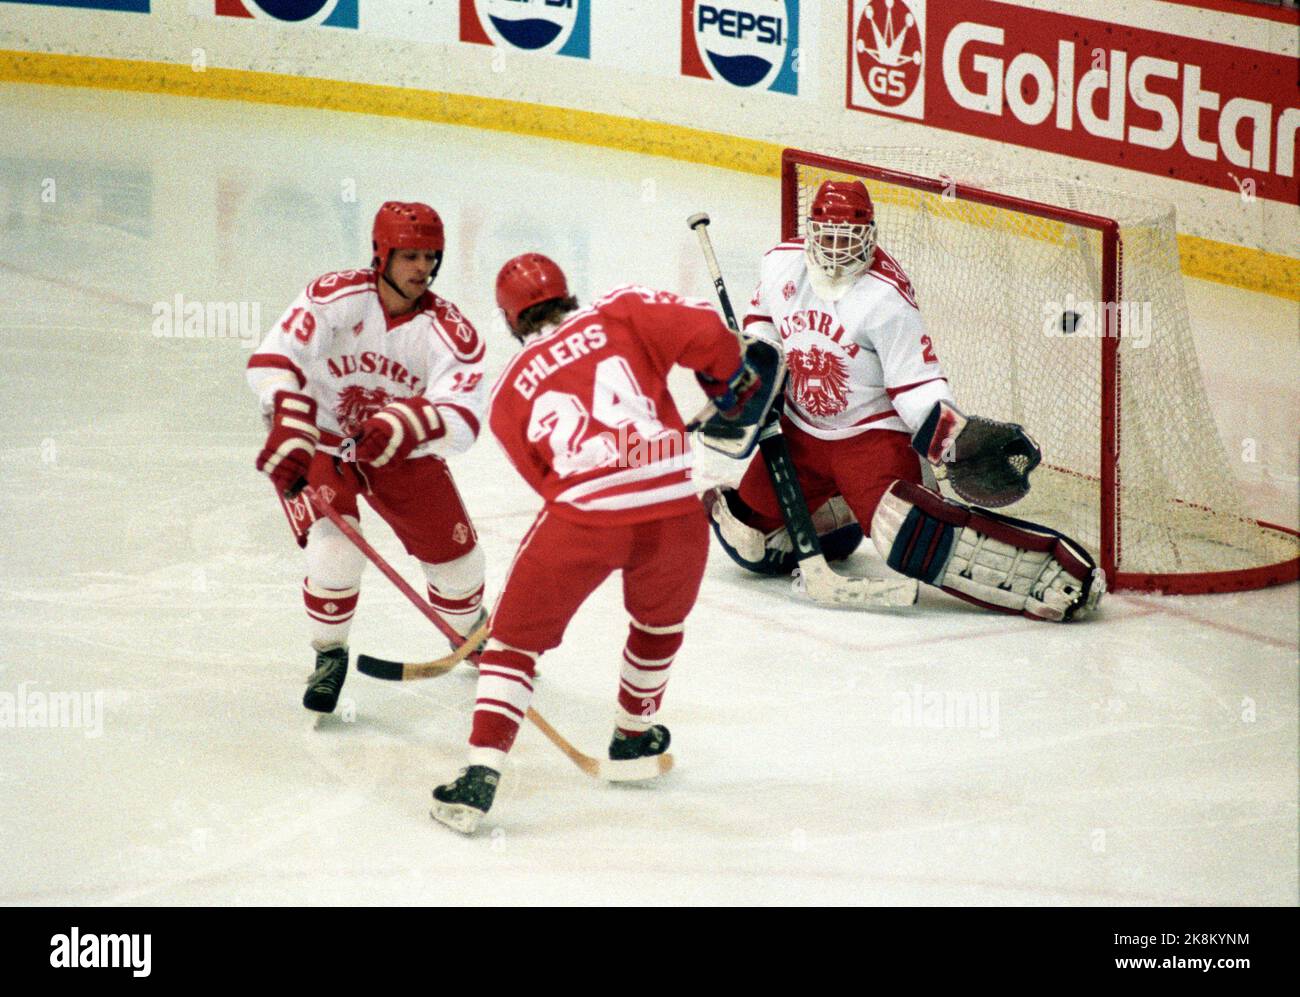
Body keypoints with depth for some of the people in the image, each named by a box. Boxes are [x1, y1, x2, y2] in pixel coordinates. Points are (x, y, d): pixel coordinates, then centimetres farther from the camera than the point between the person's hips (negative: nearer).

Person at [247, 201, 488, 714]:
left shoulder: (450, 330, -19)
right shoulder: (335, 296, -24)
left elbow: (461, 419, -32)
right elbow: (273, 361, -31)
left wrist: (403, 425, -51)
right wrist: (290, 431, -44)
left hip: (401, 453, 3)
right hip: (321, 440, -3)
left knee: (454, 553, 5)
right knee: (335, 551, -24)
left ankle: (472, 632, 41)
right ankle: (329, 654, 4)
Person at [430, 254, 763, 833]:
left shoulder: (507, 392, 17)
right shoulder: (622, 313, 12)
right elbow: (705, 333, 0)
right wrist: (732, 382, 19)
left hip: (582, 517, -1)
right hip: (674, 508, 1)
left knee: (516, 637, 12)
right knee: (660, 621, 30)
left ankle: (482, 774, -1)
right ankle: (634, 736, 45)